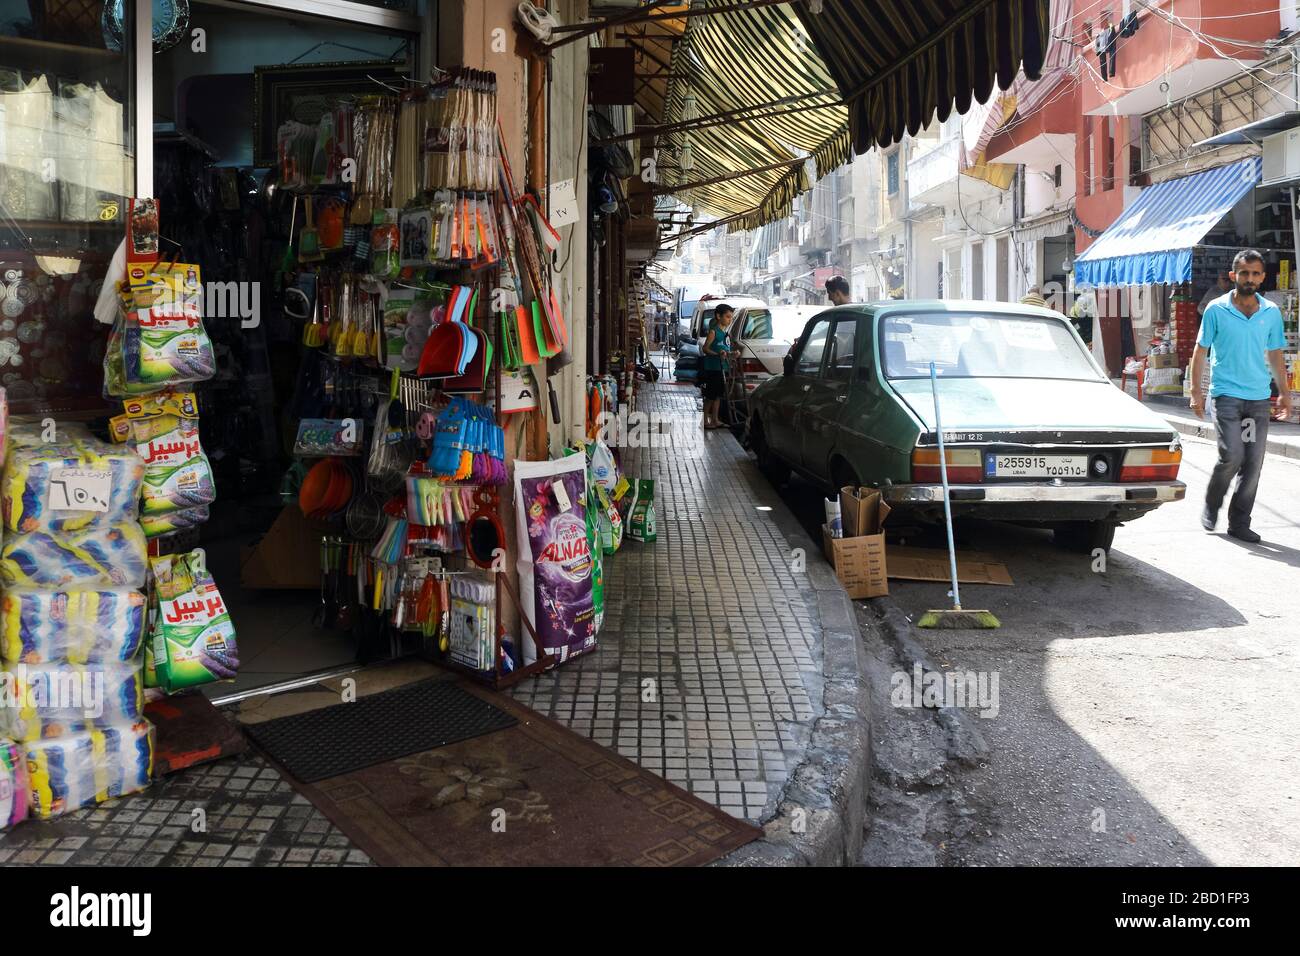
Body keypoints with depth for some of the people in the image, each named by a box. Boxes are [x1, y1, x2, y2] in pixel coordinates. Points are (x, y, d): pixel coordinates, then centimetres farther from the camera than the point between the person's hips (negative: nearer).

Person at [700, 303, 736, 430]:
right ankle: (705, 420, 5)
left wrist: (732, 353, 2)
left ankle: (715, 420, 19)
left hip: (722, 367, 8)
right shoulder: (714, 331, -11)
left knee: (718, 394, 12)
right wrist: (718, 354, -27)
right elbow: (705, 348, -15)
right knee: (711, 395, -3)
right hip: (712, 367, -8)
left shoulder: (727, 332, 12)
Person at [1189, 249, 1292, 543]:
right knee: (1232, 456, -15)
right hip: (1226, 394, -4)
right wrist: (1196, 392, -4)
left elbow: (1275, 354, 18)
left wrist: (1284, 392, 15)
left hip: (1259, 398, 4)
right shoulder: (1216, 310, -2)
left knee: (1253, 464, 2)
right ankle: (1211, 507, 11)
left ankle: (1239, 523, 12)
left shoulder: (1272, 312, 8)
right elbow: (1200, 351, 2)